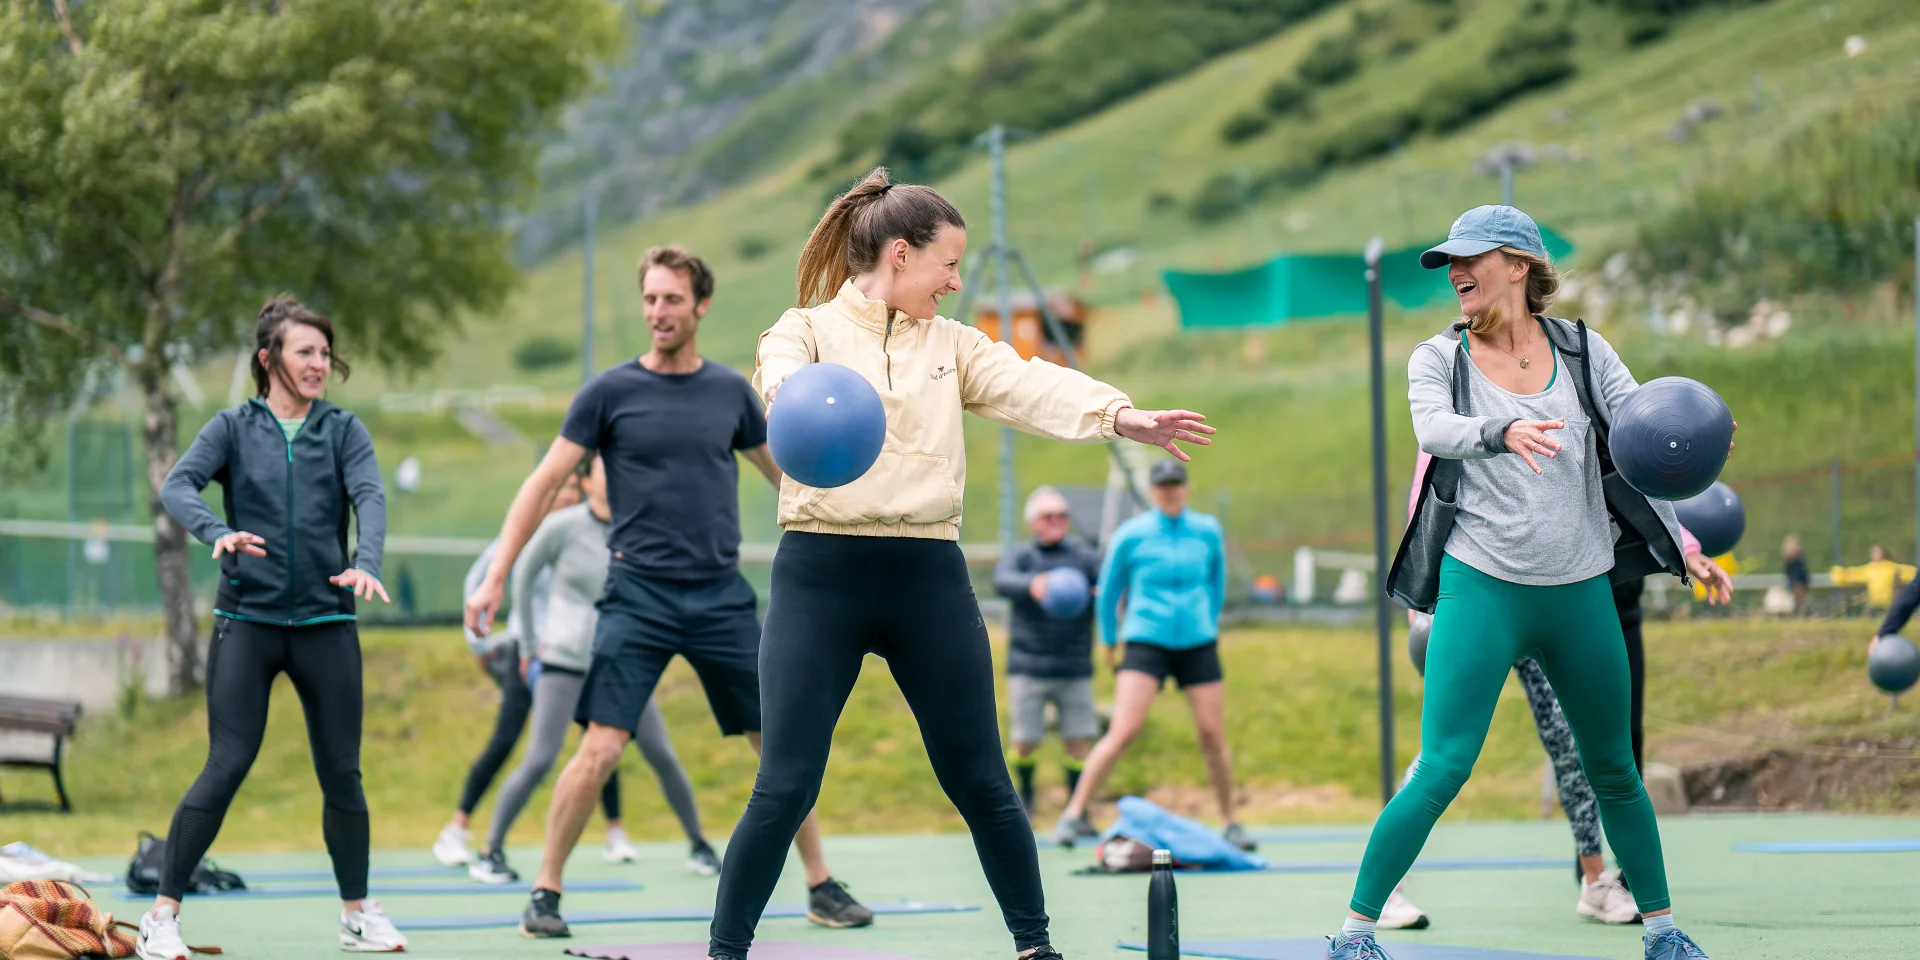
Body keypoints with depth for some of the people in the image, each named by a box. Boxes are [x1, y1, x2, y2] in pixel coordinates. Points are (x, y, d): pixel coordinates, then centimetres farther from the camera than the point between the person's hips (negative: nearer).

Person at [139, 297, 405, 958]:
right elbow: (177, 486, -10)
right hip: (246, 621, -2)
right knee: (226, 767, -10)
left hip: (326, 623, 2)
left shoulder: (343, 431, 8)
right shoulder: (233, 429, 5)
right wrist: (216, 532, -31)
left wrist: (366, 563, -28)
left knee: (341, 772, 6)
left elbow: (369, 496, -8)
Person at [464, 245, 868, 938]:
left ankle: (821, 887, 16)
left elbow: (786, 477, 21)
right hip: (638, 595, -3)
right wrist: (494, 580, -6)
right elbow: (544, 484, 0)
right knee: (601, 749, -12)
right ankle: (545, 892, 2)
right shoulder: (610, 392, -1)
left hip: (722, 596, 3)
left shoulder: (731, 391, 8)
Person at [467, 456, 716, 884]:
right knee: (539, 761, -12)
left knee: (662, 755, -1)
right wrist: (528, 643, 8)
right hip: (564, 663, -3)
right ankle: (491, 851, 0)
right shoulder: (561, 526, -10)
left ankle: (698, 844, 14)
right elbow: (523, 576, 5)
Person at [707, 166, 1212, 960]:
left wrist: (1122, 417, -22)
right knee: (785, 789, -8)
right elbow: (781, 372, -20)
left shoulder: (952, 345, 14)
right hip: (822, 573, -3)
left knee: (980, 783, 7)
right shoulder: (808, 329, 4)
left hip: (928, 575, 3)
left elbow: (1030, 387, -3)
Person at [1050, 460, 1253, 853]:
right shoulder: (1131, 535, -3)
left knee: (1213, 736, 0)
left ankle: (1231, 823, 16)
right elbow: (1109, 589, 9)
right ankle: (1075, 813, -10)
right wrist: (1109, 641, 15)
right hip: (1146, 641, -3)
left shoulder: (1208, 532, 3)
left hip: (1197, 644, 3)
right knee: (1123, 732, -16)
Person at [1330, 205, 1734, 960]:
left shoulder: (1583, 351, 6)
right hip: (1481, 586, -2)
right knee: (1442, 771, -12)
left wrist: (1682, 544, -15)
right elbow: (1435, 429, -19)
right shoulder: (1438, 359, 2)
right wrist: (1502, 431, -40)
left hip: (1580, 591, 2)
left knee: (1613, 771, 11)